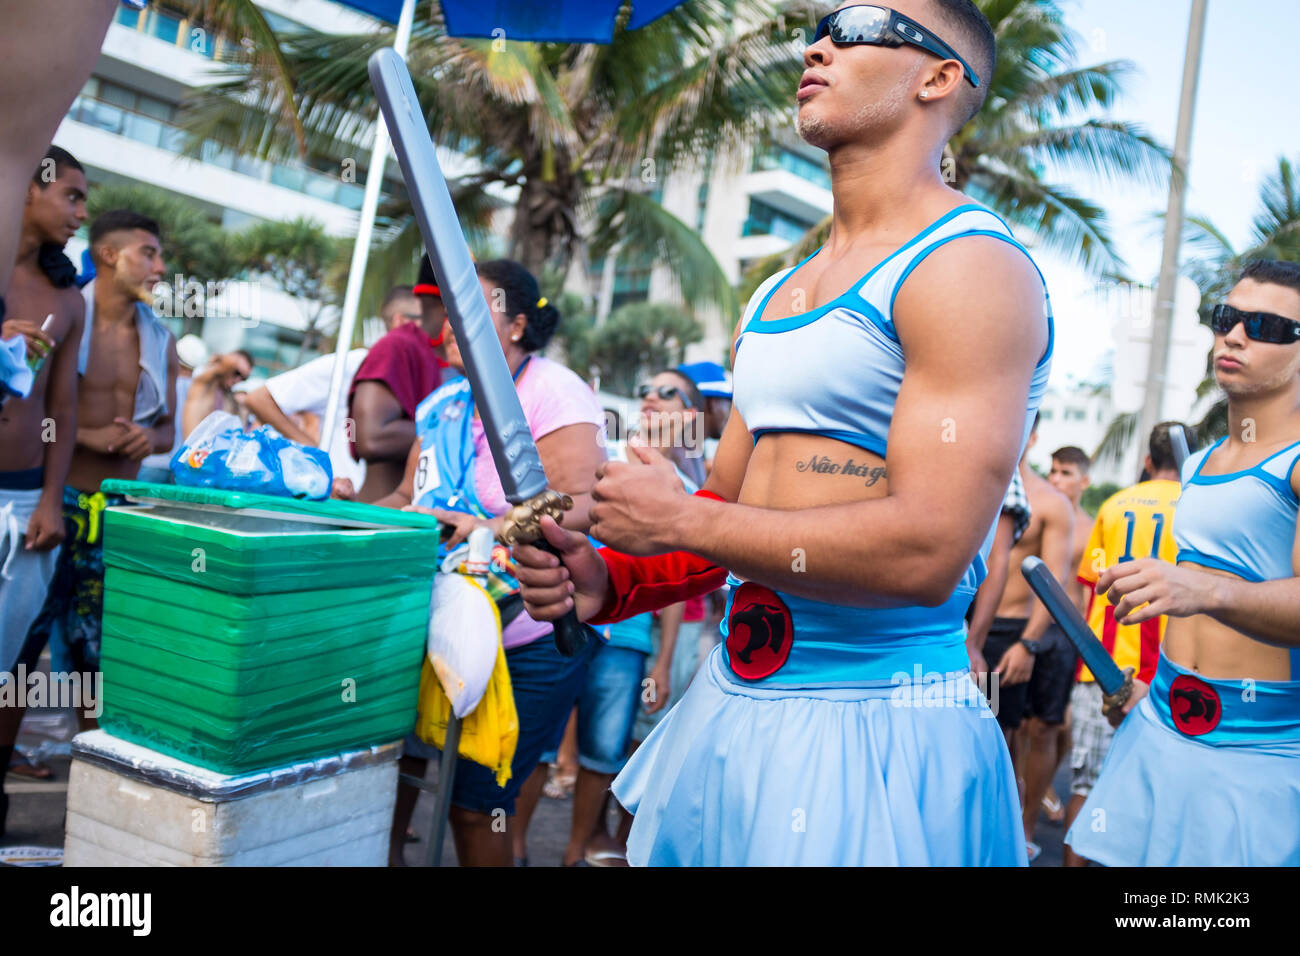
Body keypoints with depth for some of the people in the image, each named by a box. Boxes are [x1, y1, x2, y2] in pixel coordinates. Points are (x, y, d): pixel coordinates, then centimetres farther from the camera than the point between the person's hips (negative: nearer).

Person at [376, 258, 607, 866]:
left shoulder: (554, 392, -11)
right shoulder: (444, 403, 12)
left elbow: (581, 507, -23)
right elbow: (409, 498, 18)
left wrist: (493, 531, -36)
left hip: (530, 642, -7)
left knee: (476, 803, -1)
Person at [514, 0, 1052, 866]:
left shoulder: (970, 268, -12)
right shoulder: (777, 296, 15)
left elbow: (926, 551, -23)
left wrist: (682, 520, -14)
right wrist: (606, 579, -1)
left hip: (874, 724, -8)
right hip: (731, 704, 8)